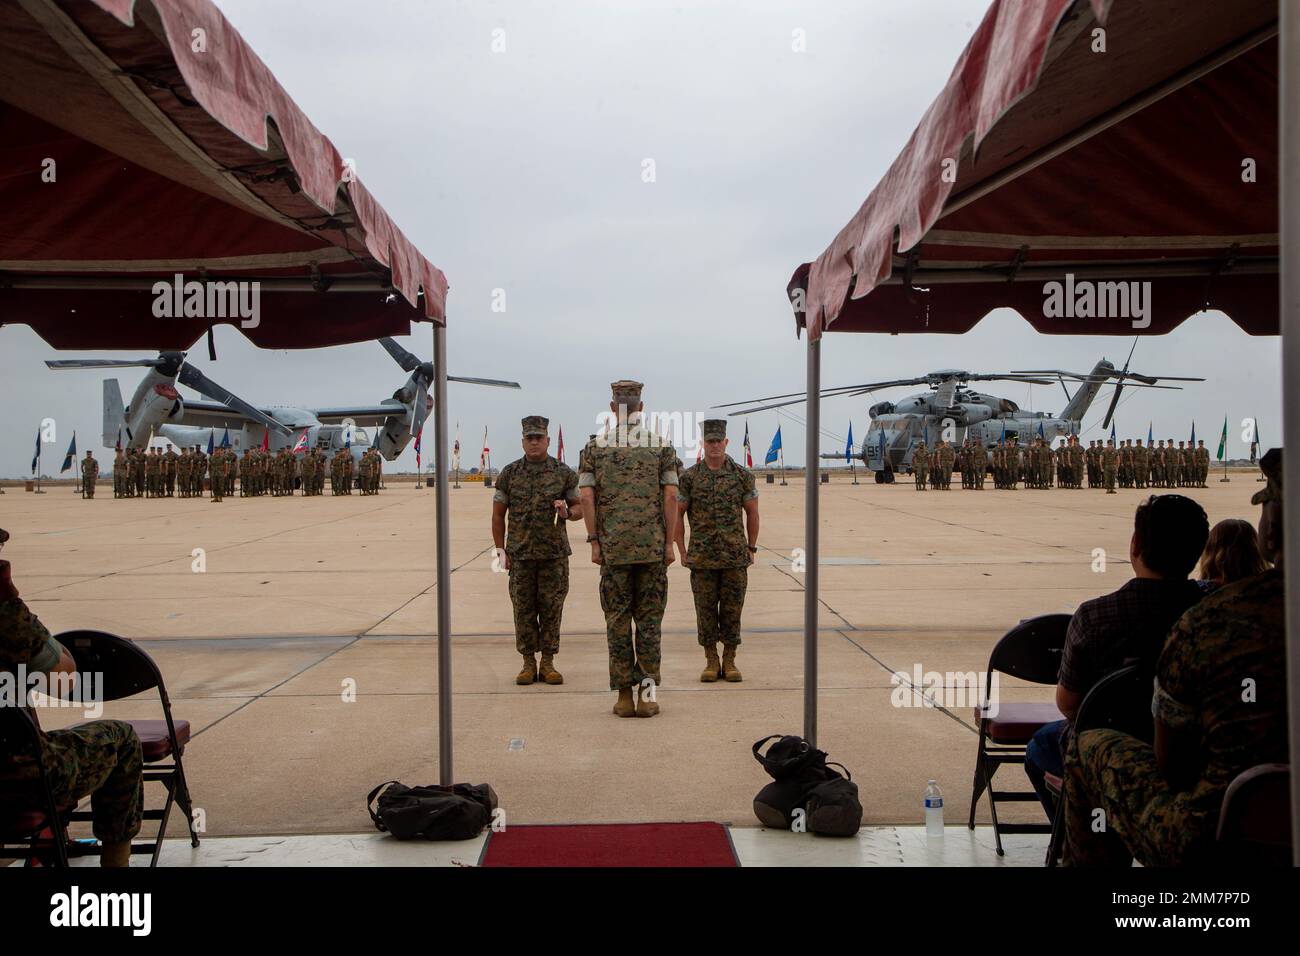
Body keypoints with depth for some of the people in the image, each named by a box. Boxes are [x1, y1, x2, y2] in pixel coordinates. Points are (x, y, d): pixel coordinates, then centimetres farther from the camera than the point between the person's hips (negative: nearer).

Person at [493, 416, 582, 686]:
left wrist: (567, 512, -14)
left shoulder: (564, 473, 3)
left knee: (552, 608, 3)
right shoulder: (509, 473, 4)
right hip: (521, 555, 0)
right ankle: (528, 664, 14)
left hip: (555, 554, 0)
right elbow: (498, 514, 8)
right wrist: (501, 550, 3)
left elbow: (579, 507, 9)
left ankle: (548, 664, 13)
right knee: (523, 609, 3)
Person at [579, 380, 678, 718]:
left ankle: (624, 696, 8)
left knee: (617, 620, 6)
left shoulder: (595, 446, 4)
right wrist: (670, 542, 0)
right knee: (649, 618, 6)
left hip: (613, 547, 0)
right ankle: (648, 693, 3)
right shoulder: (661, 444, 3)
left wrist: (594, 542, 1)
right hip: (653, 545, 0)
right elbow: (671, 495, -4)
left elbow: (586, 496, -3)